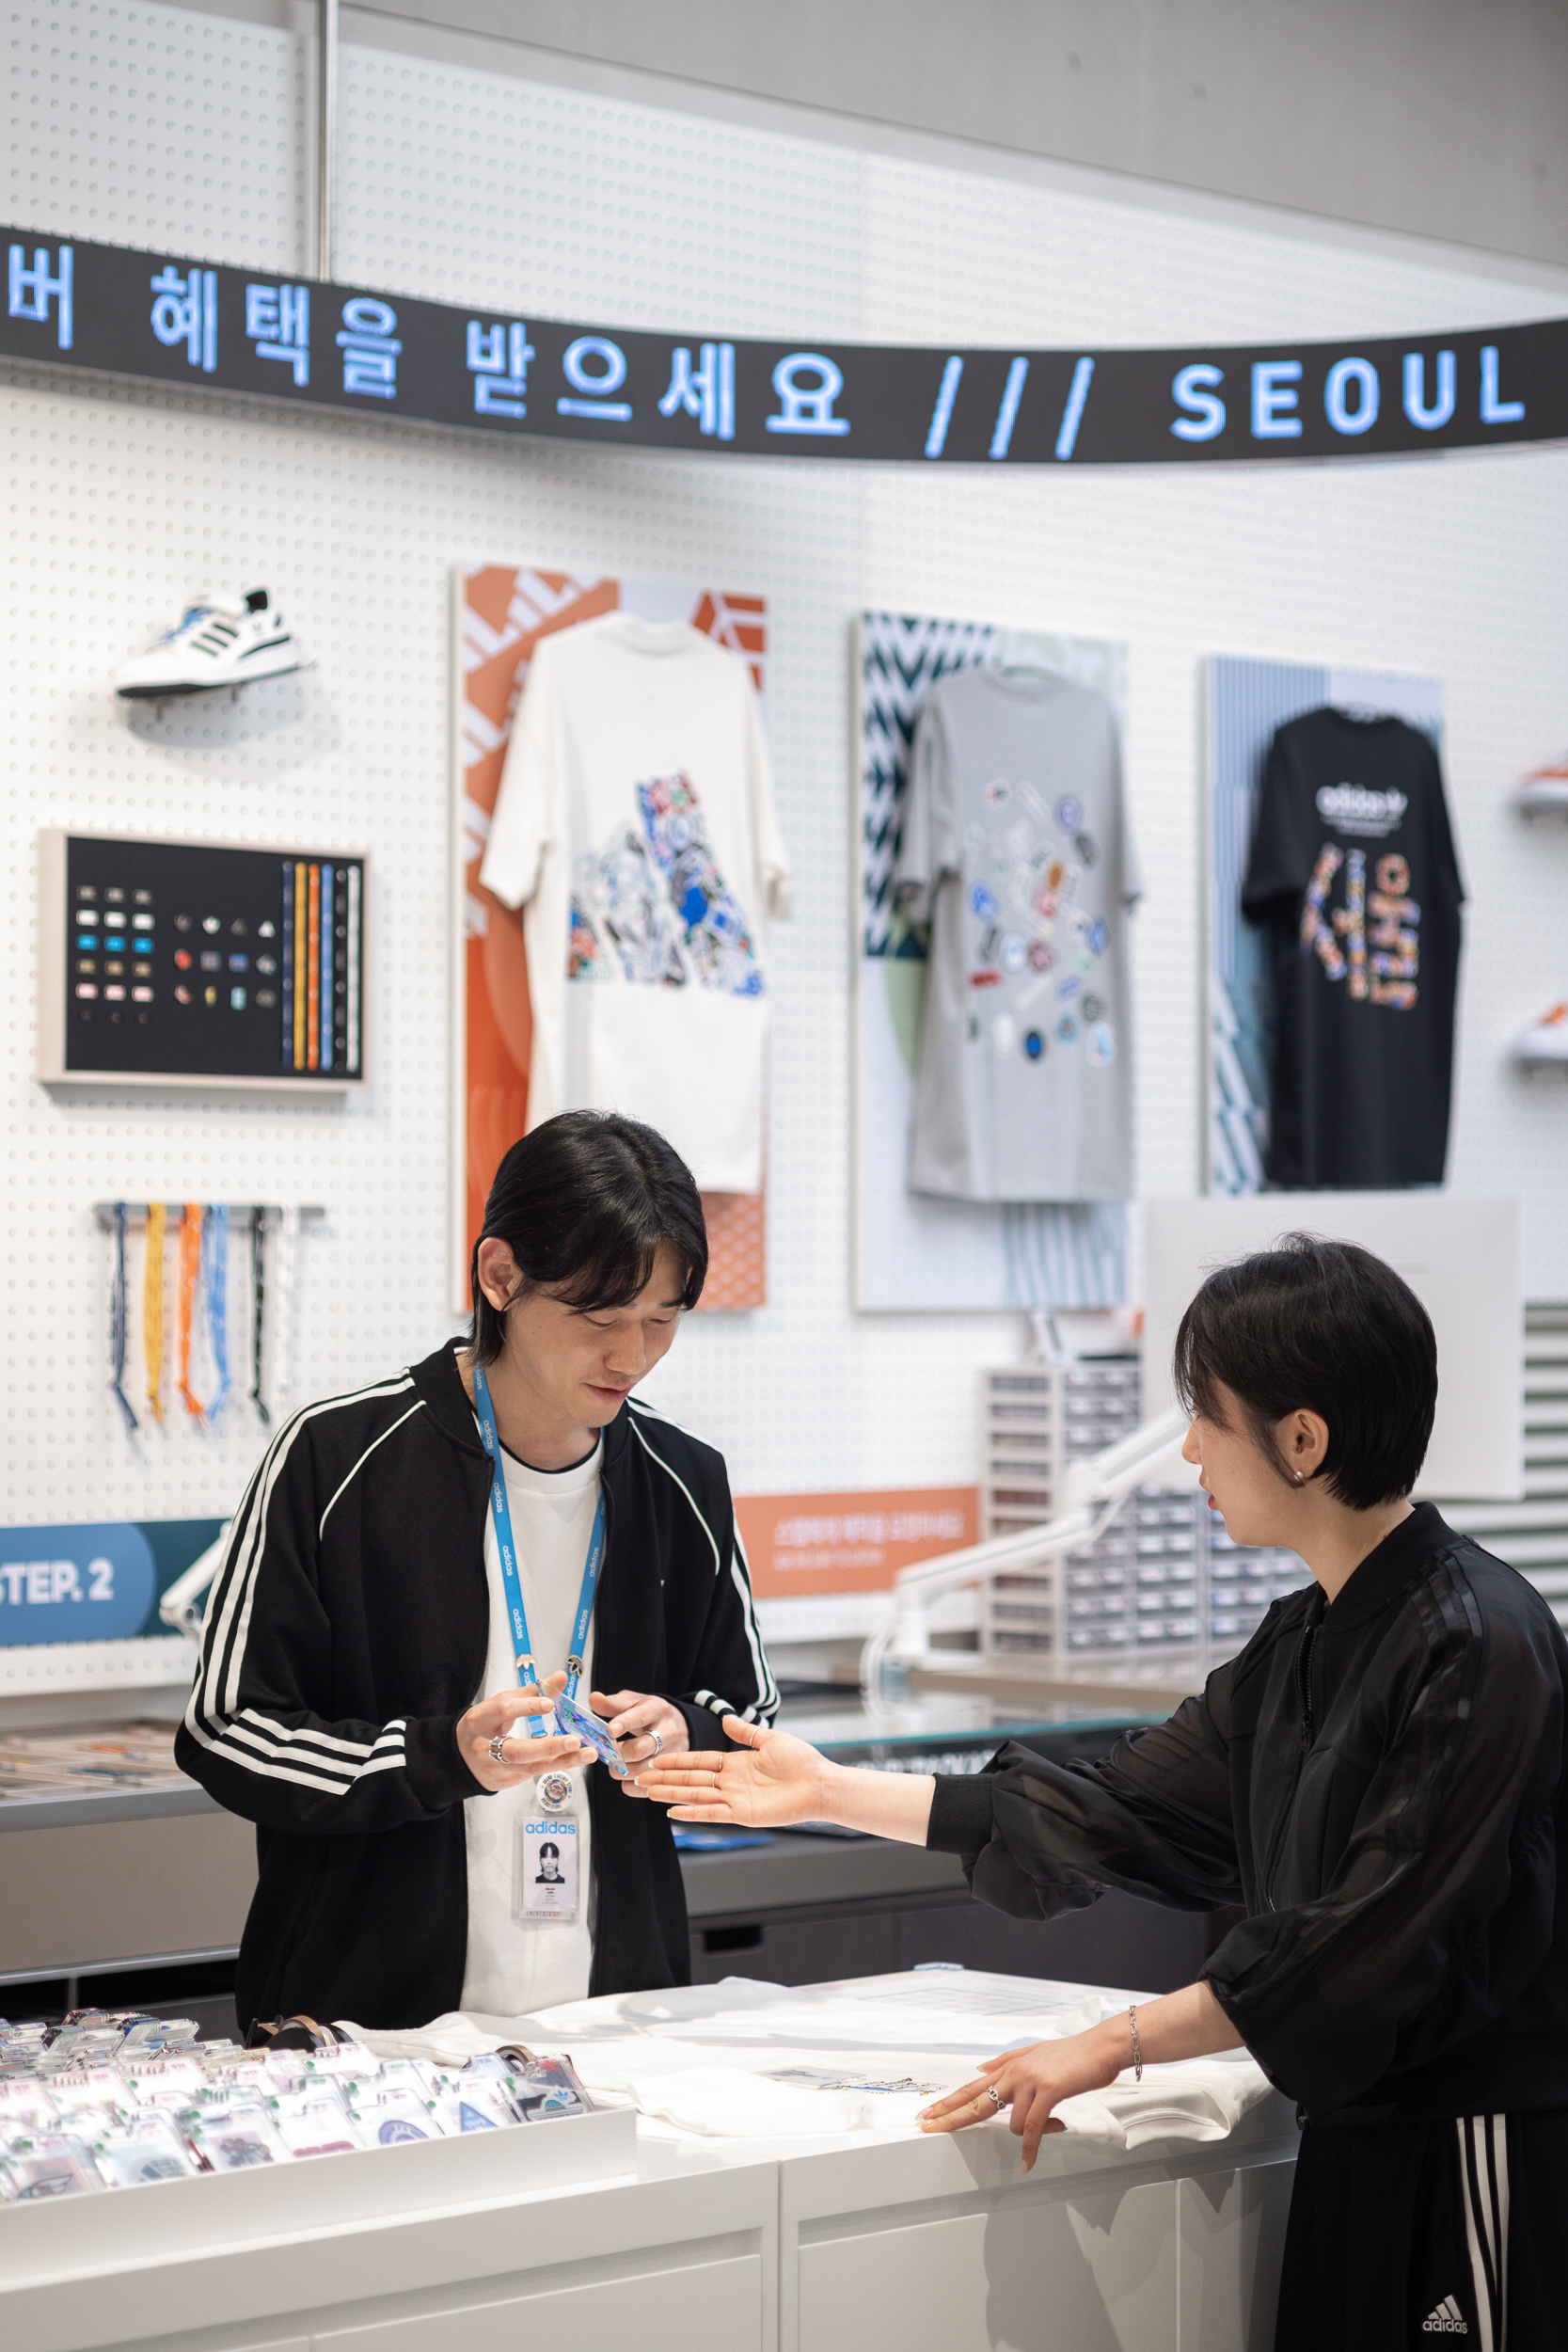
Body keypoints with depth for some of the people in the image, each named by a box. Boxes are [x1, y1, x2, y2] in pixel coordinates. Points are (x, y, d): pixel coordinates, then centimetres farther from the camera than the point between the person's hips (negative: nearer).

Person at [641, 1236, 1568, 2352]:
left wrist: (1112, 2044, -21)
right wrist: (830, 1794, 17)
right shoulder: (1306, 1643, 11)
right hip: (1361, 2134, 9)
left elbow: (1371, 1947, -24)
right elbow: (1123, 1806, 16)